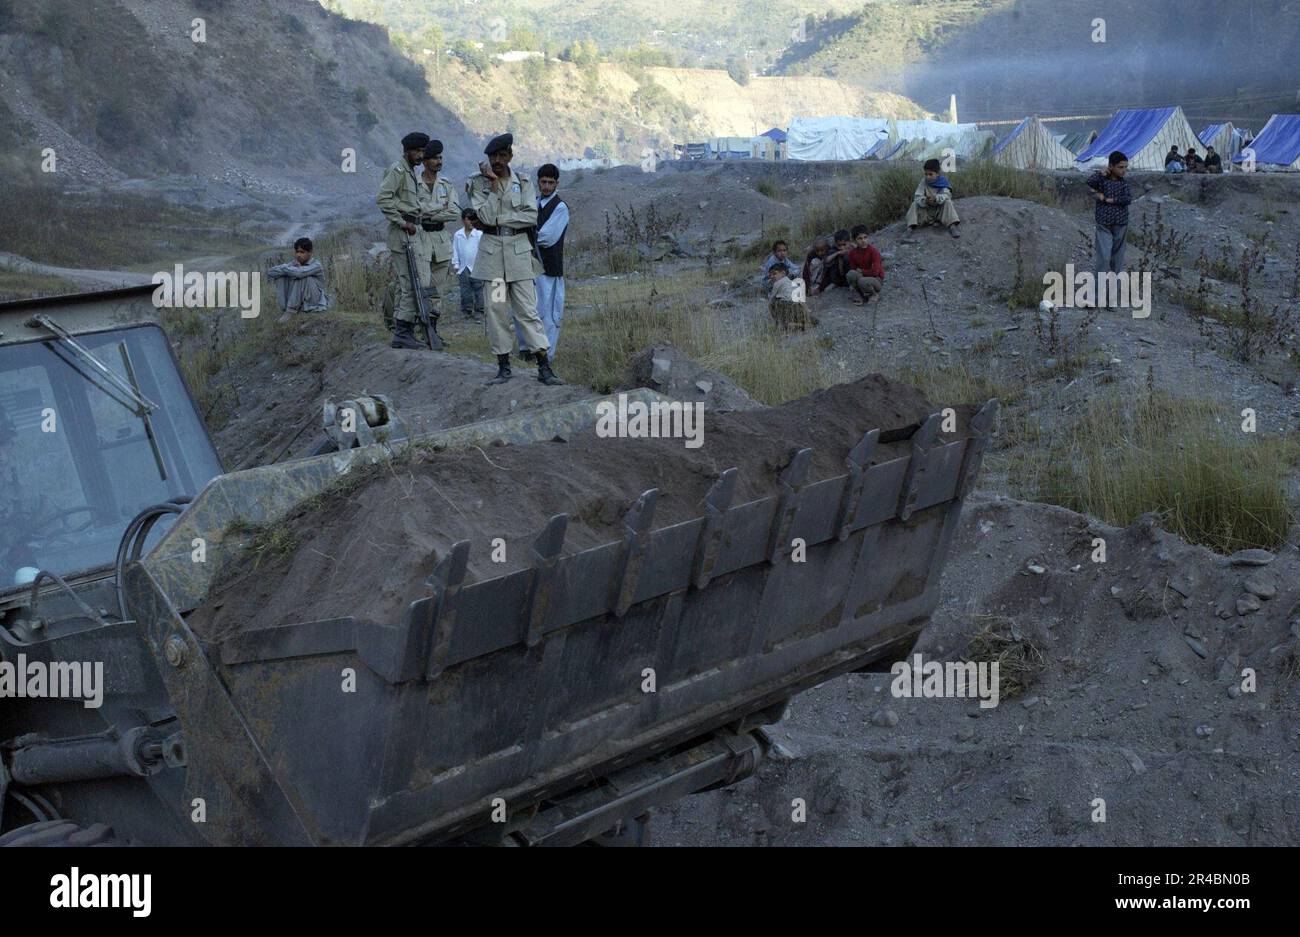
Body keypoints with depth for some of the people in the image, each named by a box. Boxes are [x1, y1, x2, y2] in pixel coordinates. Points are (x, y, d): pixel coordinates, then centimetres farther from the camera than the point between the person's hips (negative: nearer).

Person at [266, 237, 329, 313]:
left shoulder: (316, 265, -17)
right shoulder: (294, 264, -1)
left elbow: (299, 272, -36)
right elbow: (270, 272, -8)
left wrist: (283, 267, -20)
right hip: (298, 303, 5)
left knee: (307, 278, -30)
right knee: (281, 276, -11)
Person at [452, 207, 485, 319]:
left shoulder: (479, 234, -7)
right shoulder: (458, 235, 2)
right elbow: (455, 251, 8)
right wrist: (455, 265, 6)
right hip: (463, 268, 3)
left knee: (478, 290, 2)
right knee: (465, 291, 9)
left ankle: (479, 310, 9)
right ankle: (466, 310, 17)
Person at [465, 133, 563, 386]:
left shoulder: (523, 182, 4)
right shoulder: (478, 183, 2)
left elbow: (531, 217, -8)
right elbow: (486, 217, -11)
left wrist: (497, 220, -11)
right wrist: (494, 184, -12)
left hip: (519, 250, 0)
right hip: (491, 250, 0)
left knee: (528, 310, -2)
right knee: (496, 310, 2)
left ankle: (544, 367, -2)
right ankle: (503, 366, 11)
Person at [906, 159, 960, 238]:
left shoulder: (943, 182, -8)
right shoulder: (923, 182, -5)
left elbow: (946, 196, -22)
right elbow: (917, 197, -14)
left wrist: (936, 198, -44)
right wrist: (925, 201, -38)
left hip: (940, 212, -1)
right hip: (926, 212, 1)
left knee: (948, 202, -25)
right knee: (915, 204, -19)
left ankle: (952, 227, -39)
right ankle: (911, 228, -32)